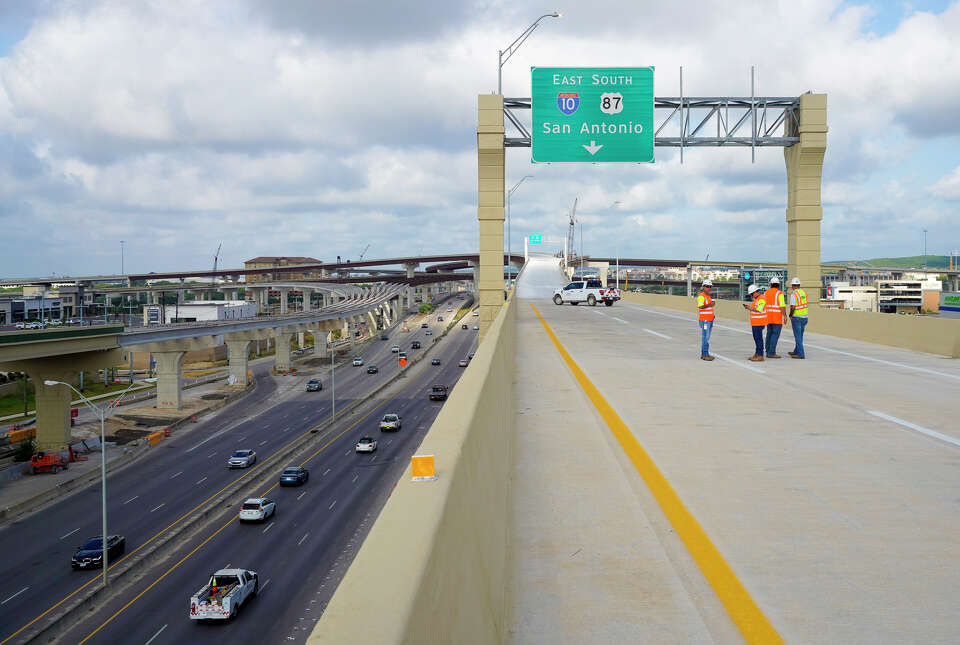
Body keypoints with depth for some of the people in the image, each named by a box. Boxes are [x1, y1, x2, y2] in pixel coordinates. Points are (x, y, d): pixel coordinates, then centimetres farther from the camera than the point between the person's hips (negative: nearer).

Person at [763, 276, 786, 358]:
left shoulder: (766, 293, 7)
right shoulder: (779, 293, -9)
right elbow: (782, 306, -15)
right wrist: (785, 316, -9)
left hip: (768, 317, 6)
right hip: (777, 317, -6)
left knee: (769, 334, 12)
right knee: (775, 334, -5)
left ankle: (768, 352, 11)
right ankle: (772, 353, -10)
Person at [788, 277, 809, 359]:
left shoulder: (793, 294, -15)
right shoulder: (804, 292, 8)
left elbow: (792, 307, -21)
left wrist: (790, 315, -5)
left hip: (796, 317, -8)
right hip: (804, 317, 8)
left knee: (798, 336, -4)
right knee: (800, 336, 17)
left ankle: (801, 354, -6)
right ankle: (796, 351, 28)